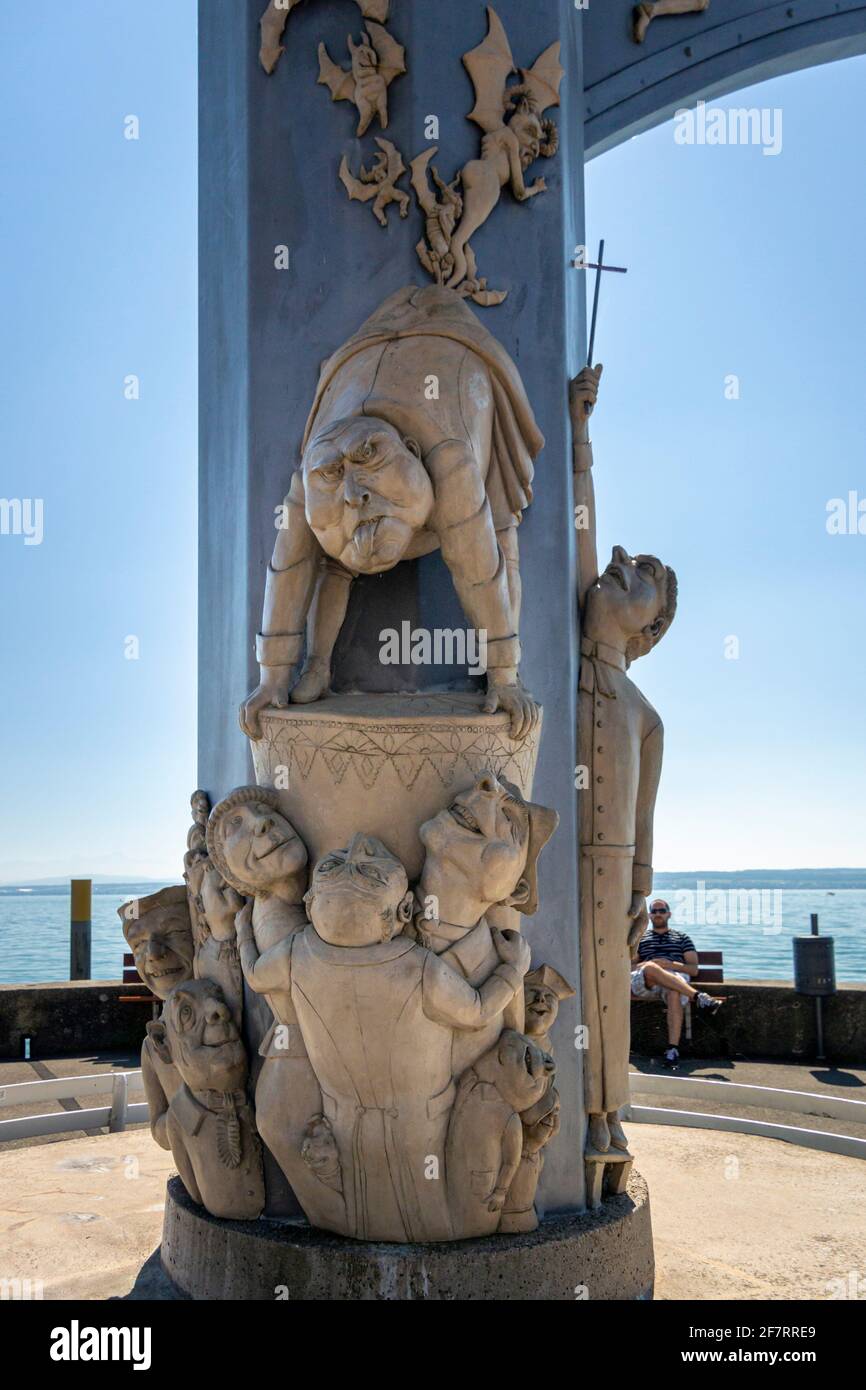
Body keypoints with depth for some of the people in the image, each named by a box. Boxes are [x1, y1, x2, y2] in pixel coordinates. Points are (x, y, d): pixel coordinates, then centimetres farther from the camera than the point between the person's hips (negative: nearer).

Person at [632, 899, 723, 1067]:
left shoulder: (682, 938, 30)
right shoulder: (640, 938, 31)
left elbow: (694, 969, 17)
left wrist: (671, 964, -2)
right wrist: (643, 965, -4)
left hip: (676, 978, 0)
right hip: (643, 982, 0)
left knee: (674, 993, -40)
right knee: (650, 969, -40)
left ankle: (673, 1049, -45)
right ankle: (699, 996, -47)